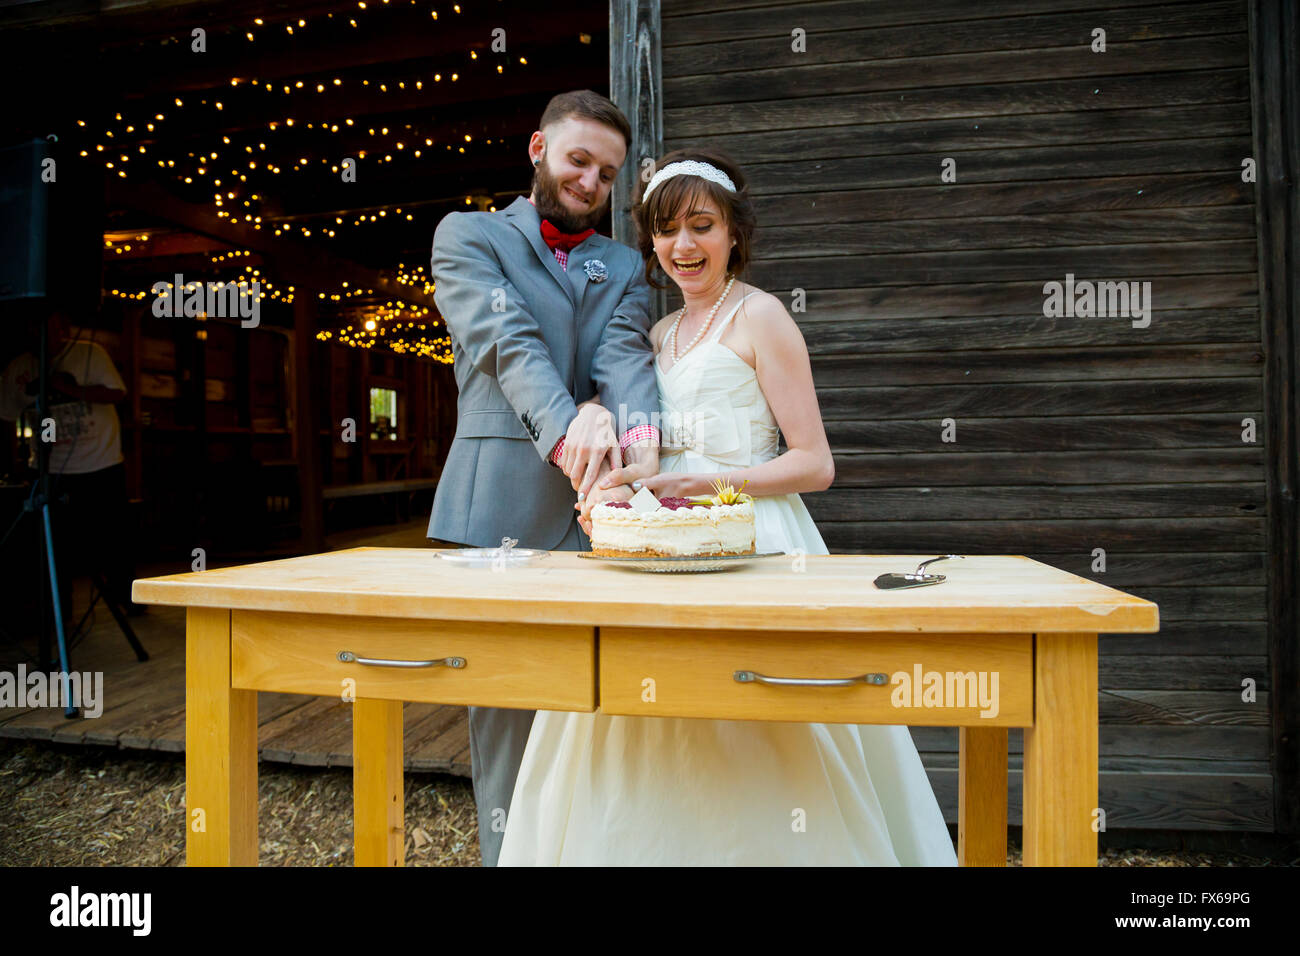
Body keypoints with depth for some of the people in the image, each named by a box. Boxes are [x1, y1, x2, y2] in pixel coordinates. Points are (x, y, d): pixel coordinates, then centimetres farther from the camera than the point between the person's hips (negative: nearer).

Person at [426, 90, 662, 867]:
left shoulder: (623, 266, 21)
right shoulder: (468, 236, 11)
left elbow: (627, 357, 0)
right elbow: (508, 340, -8)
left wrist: (640, 437, -22)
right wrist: (569, 422, -26)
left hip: (594, 509, 3)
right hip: (501, 505, -2)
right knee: (506, 702, 3)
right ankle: (510, 849, 17)